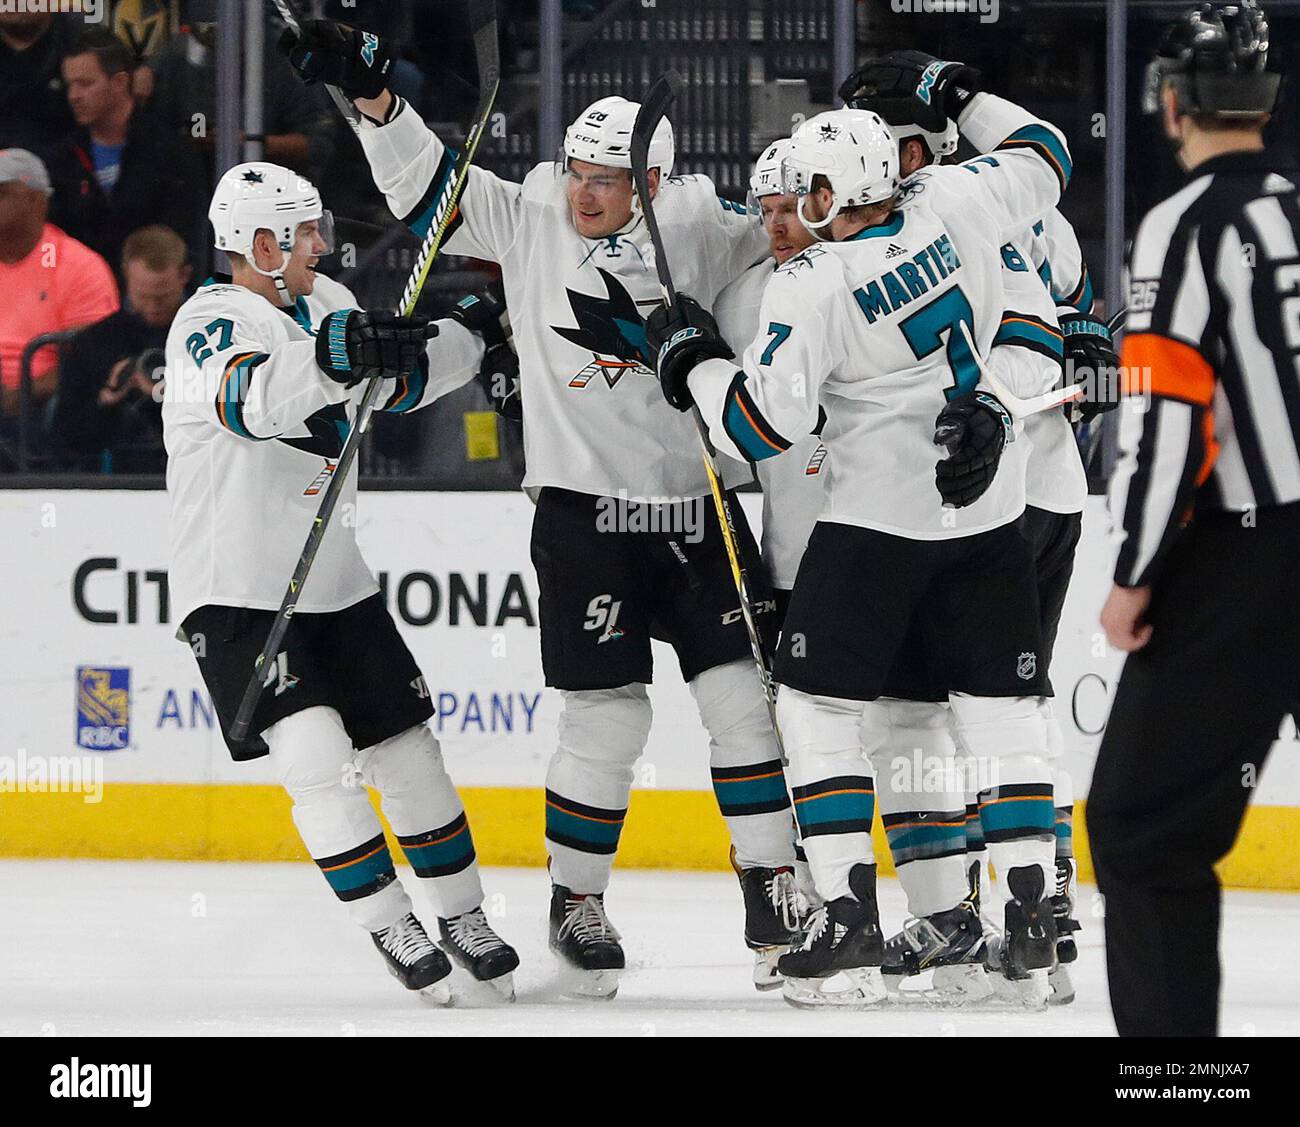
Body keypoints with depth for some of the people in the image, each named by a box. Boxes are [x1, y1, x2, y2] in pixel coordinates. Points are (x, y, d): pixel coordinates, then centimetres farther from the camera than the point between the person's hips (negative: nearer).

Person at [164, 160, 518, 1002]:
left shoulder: (328, 305, 8)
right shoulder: (211, 324, -18)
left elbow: (399, 380, 23)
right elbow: (251, 396, -40)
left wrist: (478, 335, 11)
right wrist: (334, 356, -56)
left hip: (336, 586, 7)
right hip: (238, 597, -7)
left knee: (408, 752, 9)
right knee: (320, 760, -19)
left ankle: (464, 920, 23)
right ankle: (391, 932, -10)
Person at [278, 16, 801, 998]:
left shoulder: (700, 233, 0)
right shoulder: (529, 223, -2)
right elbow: (426, 187, -3)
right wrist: (371, 97, -14)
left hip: (693, 511, 2)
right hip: (584, 509, -2)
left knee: (743, 696, -2)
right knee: (608, 715, -5)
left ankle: (777, 905, 6)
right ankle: (577, 903, 12)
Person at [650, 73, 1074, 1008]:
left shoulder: (812, 288, -16)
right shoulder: (954, 209, -3)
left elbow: (761, 427, -14)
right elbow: (1043, 158, 17)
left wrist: (691, 359, 1)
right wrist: (965, 101, 32)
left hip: (877, 520, -5)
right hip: (989, 511, 5)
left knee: (820, 703, 5)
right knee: (1002, 707, 10)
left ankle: (851, 927, -3)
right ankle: (1034, 924, 4)